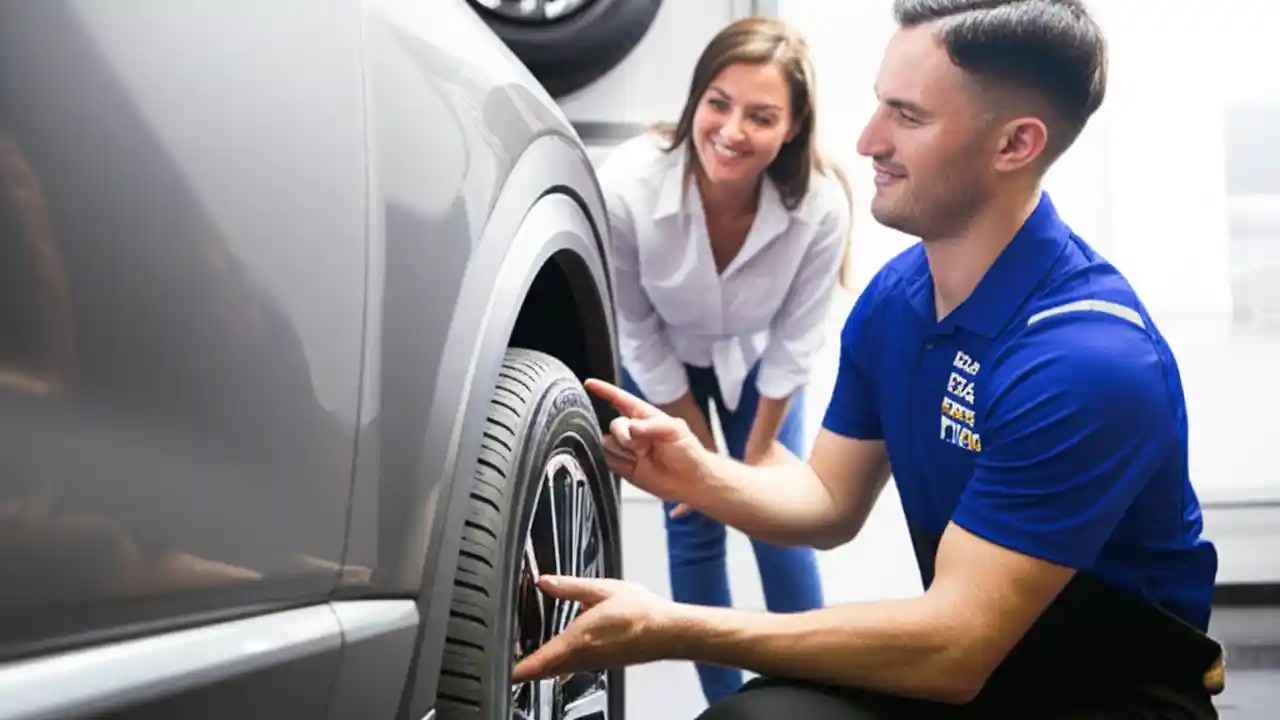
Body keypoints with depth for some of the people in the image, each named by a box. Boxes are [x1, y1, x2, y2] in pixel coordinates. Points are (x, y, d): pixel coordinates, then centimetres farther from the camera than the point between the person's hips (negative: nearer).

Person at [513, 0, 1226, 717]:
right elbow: (831, 500, 10)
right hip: (967, 653, 6)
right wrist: (696, 475, -11)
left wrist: (673, 630, -30)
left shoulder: (1087, 357, -27)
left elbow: (953, 652, -29)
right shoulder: (894, 295, -1)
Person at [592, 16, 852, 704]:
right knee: (692, 522, 2)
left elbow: (795, 343, -18)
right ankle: (724, 700, 16)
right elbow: (638, 336, -21)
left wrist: (755, 459, -8)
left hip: (757, 361, 1)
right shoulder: (627, 186, -38)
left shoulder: (821, 206, -35)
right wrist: (702, 456, -12)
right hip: (664, 363, 0)